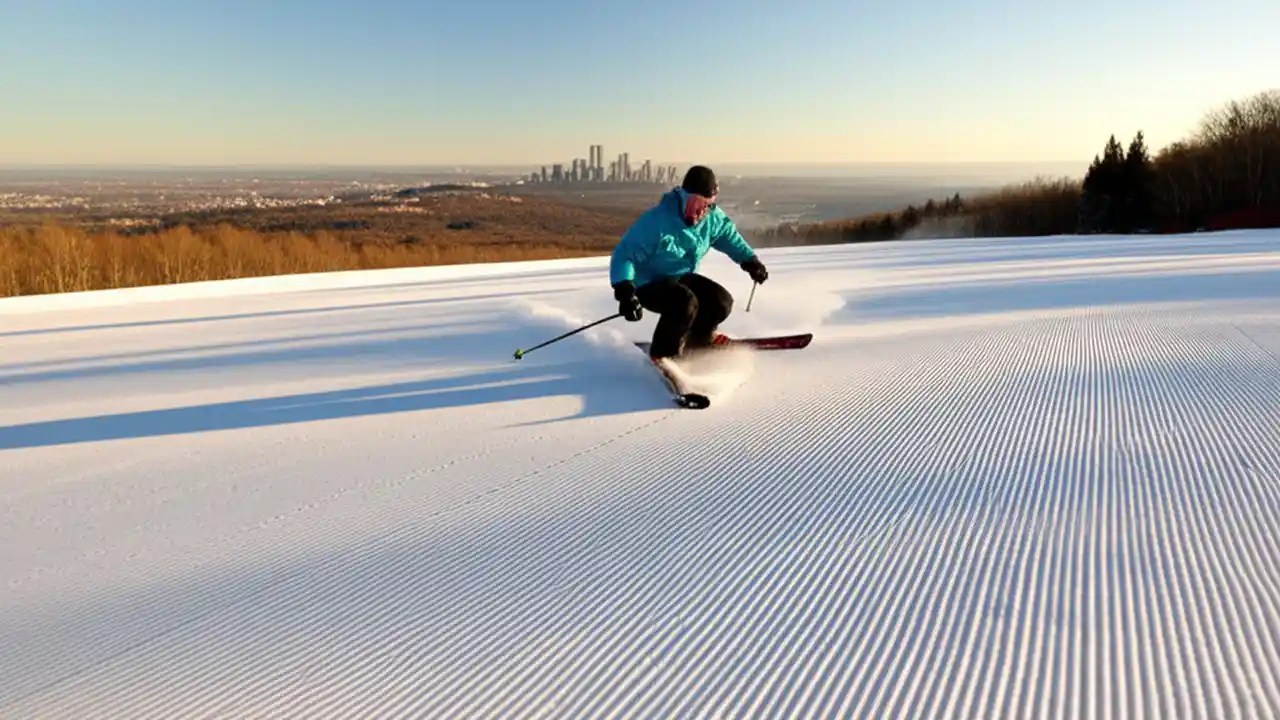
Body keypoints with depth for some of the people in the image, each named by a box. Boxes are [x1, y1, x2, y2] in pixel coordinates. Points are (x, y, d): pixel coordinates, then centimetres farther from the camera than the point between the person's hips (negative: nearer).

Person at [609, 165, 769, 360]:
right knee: (686, 303, -32)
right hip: (649, 284, -7)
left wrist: (750, 261, 11)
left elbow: (728, 235, 14)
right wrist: (625, 292, -39)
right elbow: (624, 255, -28)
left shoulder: (712, 218, -9)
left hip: (683, 278, 7)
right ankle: (663, 352, -10)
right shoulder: (656, 221, -28)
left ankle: (698, 336, 23)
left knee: (722, 302, -7)